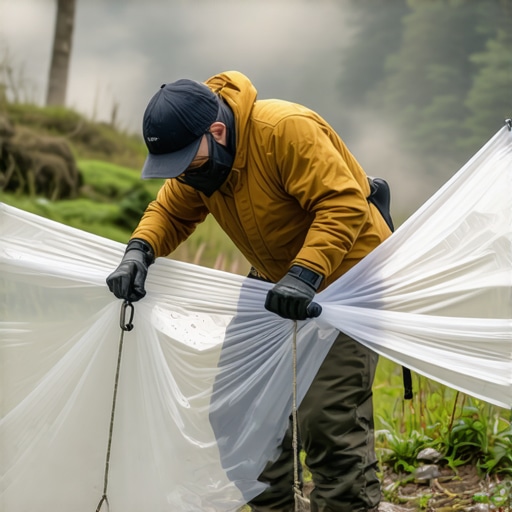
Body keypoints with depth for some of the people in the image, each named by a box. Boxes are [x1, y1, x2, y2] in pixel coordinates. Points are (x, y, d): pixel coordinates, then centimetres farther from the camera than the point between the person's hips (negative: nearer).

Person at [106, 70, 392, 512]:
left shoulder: (287, 131, -31)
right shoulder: (196, 152, -6)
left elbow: (343, 205, -33)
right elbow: (170, 212, 4)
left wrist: (306, 273, -42)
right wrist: (139, 251, -16)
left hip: (347, 272, -8)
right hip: (278, 279, 8)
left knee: (330, 418, -15)